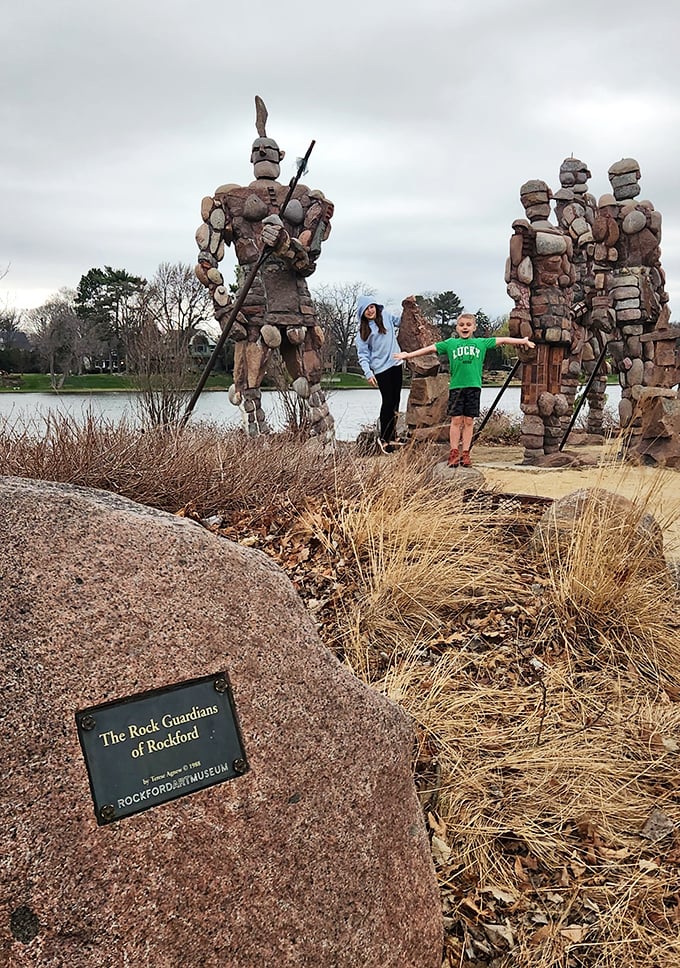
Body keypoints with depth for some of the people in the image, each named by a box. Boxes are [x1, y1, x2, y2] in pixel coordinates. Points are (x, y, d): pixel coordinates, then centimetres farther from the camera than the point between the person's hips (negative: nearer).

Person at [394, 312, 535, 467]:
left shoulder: (481, 342, 10)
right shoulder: (450, 343, 8)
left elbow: (502, 340, 14)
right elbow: (431, 348, 8)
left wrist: (523, 341, 14)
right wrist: (409, 355, 6)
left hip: (474, 386, 1)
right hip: (456, 386, -1)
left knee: (469, 421, 4)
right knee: (456, 420, -1)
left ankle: (465, 453, 9)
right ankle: (454, 453, 3)